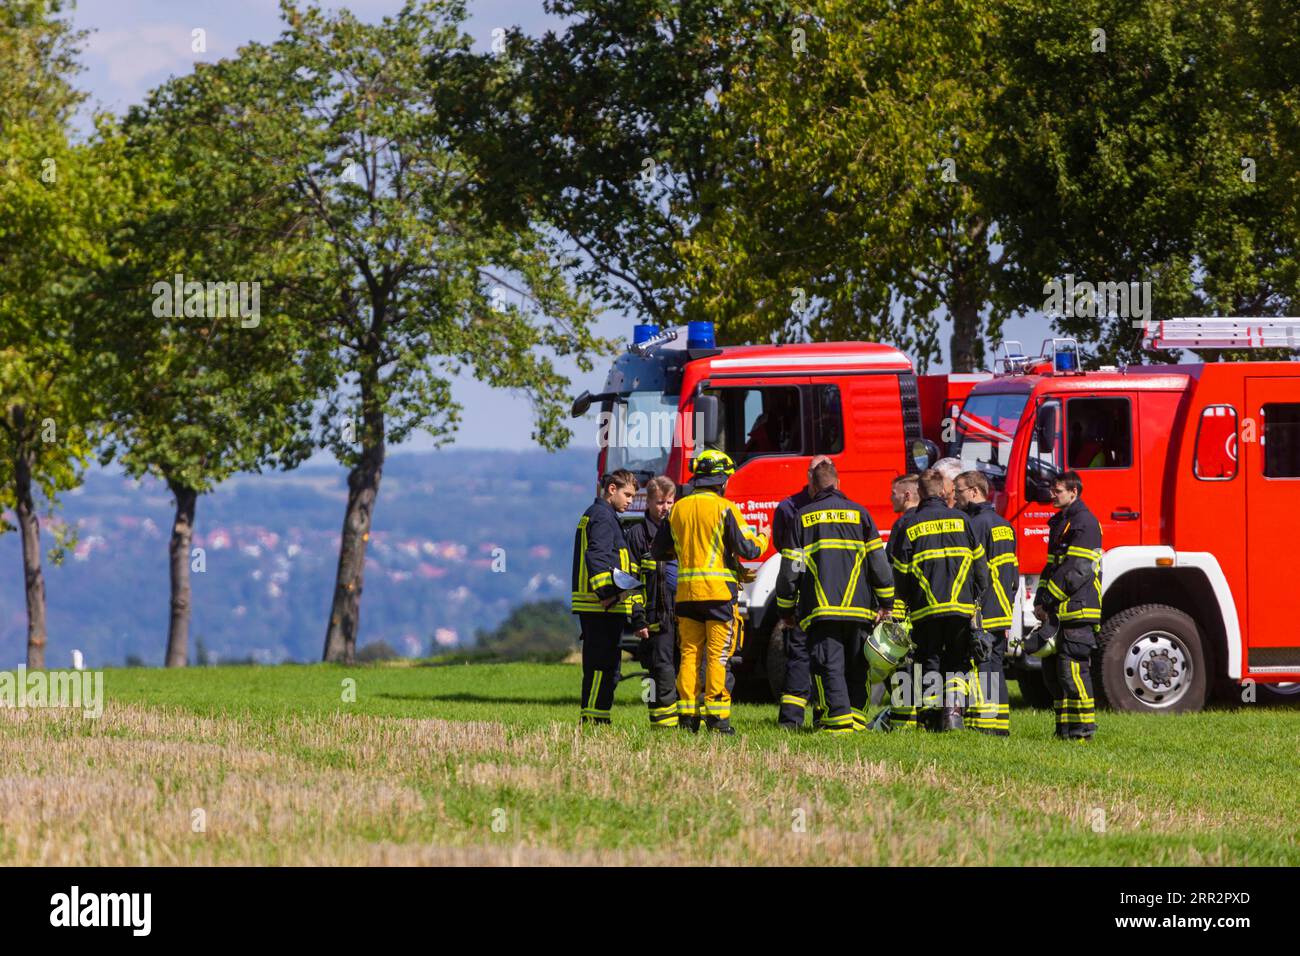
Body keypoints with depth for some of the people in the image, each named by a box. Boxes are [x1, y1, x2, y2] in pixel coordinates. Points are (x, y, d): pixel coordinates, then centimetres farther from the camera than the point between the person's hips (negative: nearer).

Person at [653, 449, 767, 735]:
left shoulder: (678, 509, 9)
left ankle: (687, 714, 6)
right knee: (718, 656, -3)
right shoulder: (724, 509, -7)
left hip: (686, 593, 5)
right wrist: (761, 542, 12)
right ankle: (716, 716, -6)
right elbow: (747, 549, -10)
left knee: (689, 654, 9)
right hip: (719, 592, -5)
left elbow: (660, 550, 15)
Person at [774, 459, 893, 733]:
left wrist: (786, 609, 13)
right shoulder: (858, 513, 8)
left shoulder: (803, 517, 6)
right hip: (858, 607, 2)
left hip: (820, 608, -2)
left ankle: (839, 717, -15)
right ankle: (857, 715, 10)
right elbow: (878, 561, 5)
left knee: (829, 663, -4)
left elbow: (790, 569, 5)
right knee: (856, 665, 12)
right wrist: (885, 603, 10)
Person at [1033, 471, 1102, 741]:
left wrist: (1048, 598, -14)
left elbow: (1076, 570, -16)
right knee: (1052, 668, 10)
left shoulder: (1085, 523, -10)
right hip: (1059, 613, 10)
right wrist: (1040, 601, 11)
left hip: (1078, 609, -10)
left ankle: (1084, 727, -9)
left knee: (1072, 668, -12)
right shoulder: (1059, 522, 21)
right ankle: (1066, 727, 15)